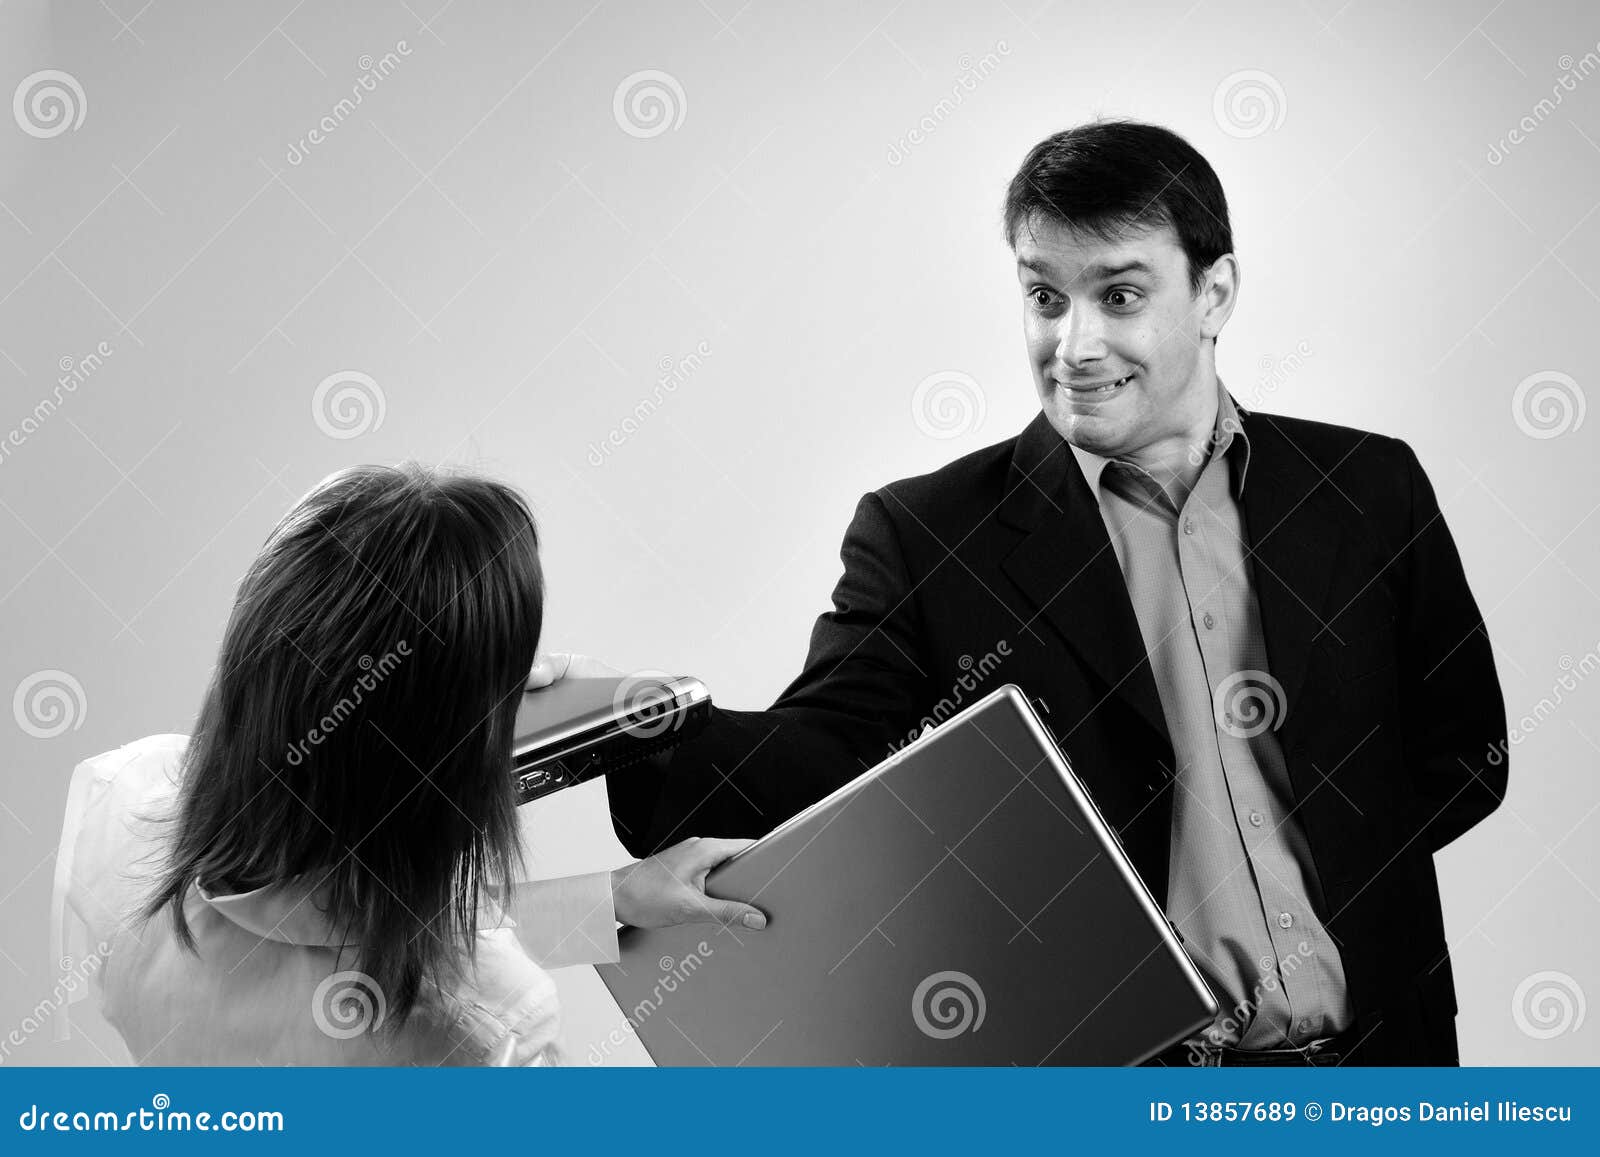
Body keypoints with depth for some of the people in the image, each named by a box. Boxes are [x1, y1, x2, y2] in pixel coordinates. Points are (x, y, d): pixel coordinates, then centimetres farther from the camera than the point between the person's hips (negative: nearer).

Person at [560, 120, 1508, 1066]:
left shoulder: (1374, 491, 2)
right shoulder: (928, 535, -5)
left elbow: (1466, 755, 8)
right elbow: (828, 757, -16)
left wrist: (1324, 840, -7)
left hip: (1370, 1065, 2)